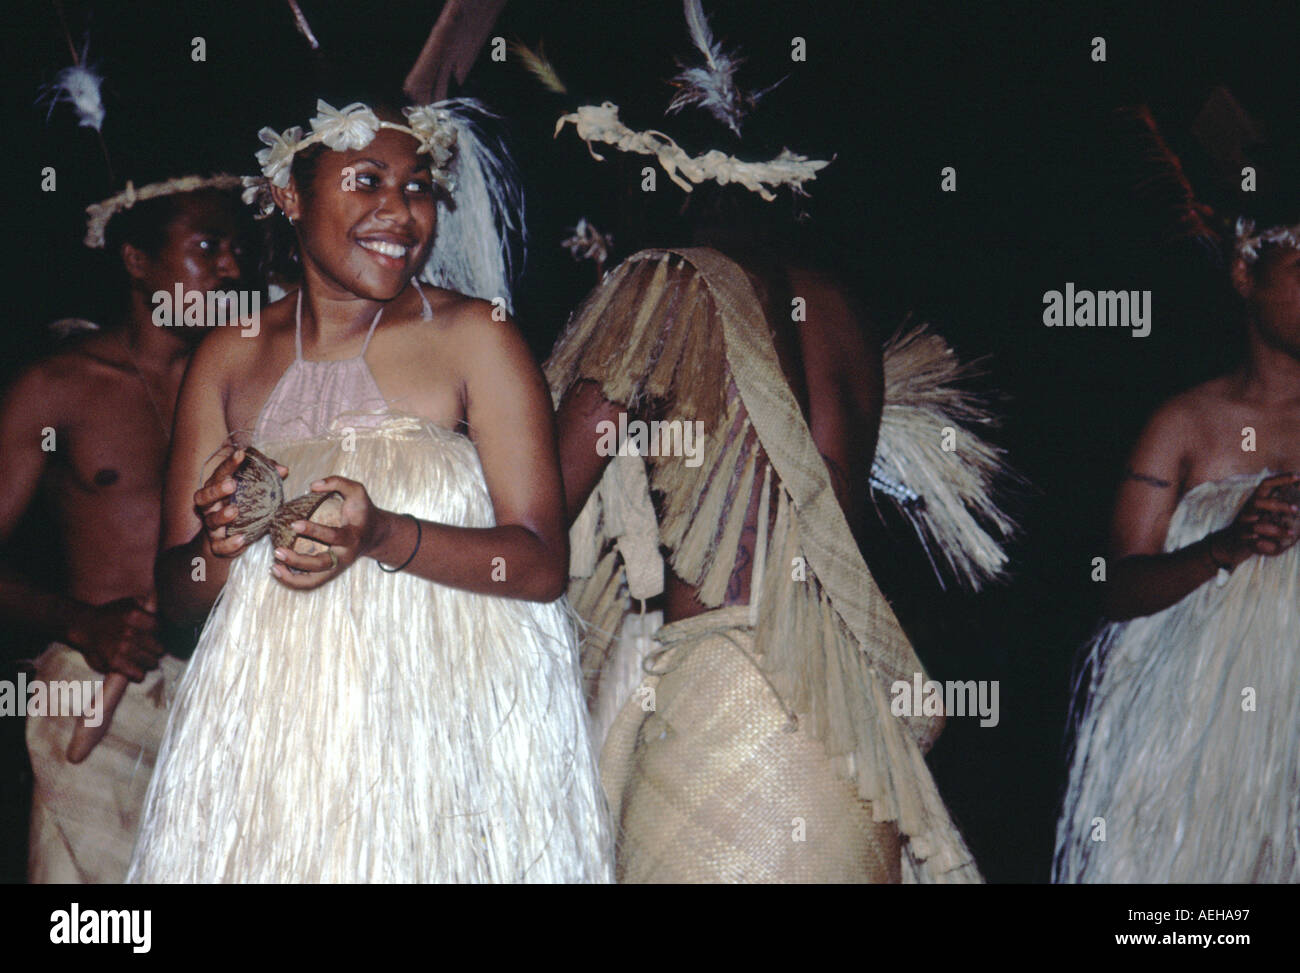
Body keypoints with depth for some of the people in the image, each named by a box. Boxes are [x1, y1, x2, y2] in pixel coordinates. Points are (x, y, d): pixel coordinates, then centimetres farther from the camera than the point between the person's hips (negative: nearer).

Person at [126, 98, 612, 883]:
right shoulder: (229, 359, 9)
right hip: (273, 735, 3)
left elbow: (543, 563, -7)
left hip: (449, 727, -2)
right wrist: (218, 544, -12)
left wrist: (381, 536, -23)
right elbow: (177, 593, 11)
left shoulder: (474, 335, -1)